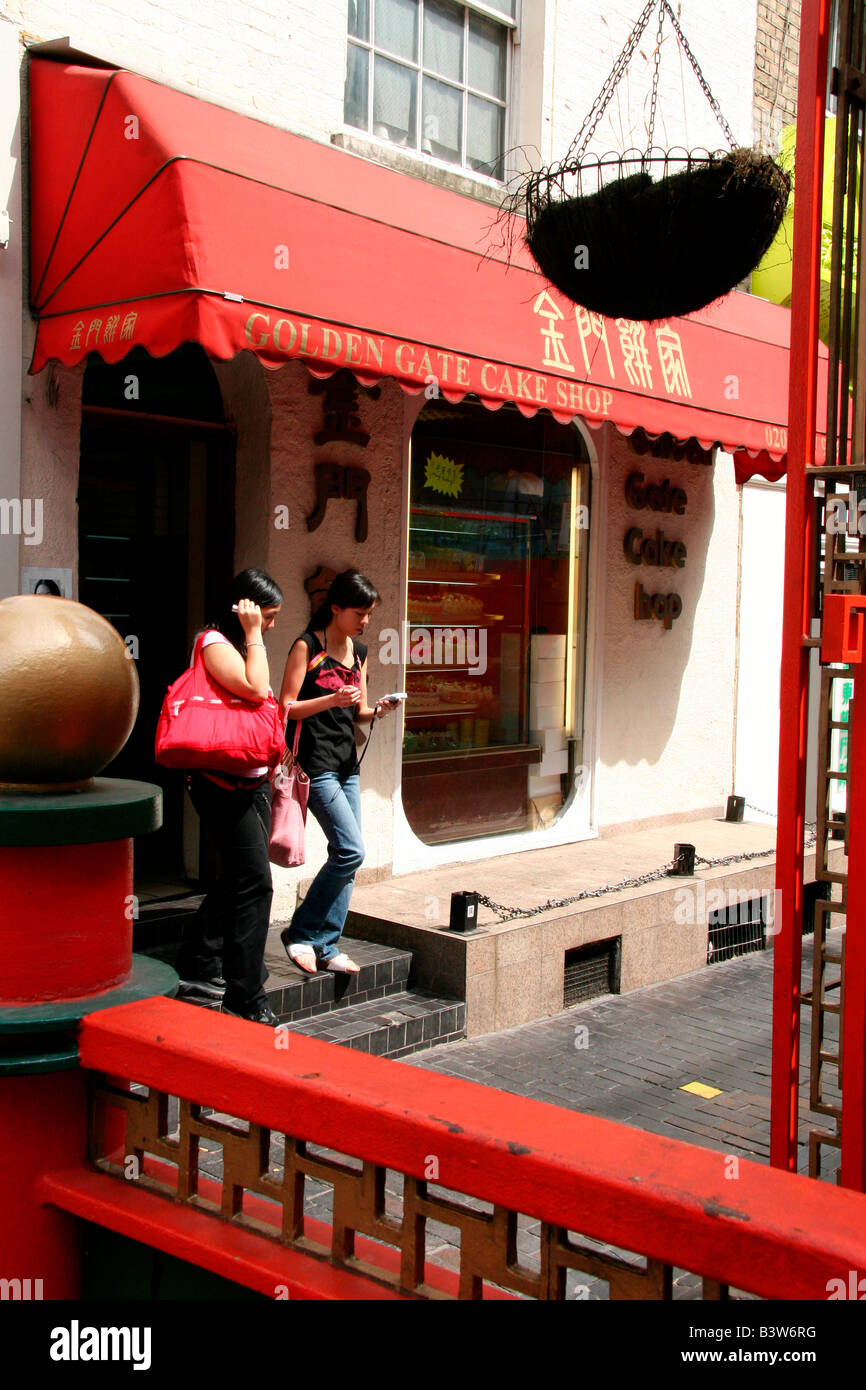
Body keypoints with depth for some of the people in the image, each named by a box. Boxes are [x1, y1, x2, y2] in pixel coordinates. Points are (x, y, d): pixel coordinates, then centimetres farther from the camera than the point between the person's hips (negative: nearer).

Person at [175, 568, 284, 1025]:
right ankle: (245, 999, -6)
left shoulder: (243, 646, 19)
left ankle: (197, 972, 27)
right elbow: (254, 687, -25)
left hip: (252, 781, 10)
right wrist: (252, 635, -15)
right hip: (223, 784, -10)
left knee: (237, 878, 14)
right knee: (255, 881, -11)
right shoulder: (214, 642, -10)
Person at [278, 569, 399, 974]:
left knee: (345, 856, 5)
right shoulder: (307, 646, -7)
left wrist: (377, 710, -4)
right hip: (316, 764, -8)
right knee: (351, 851, -13)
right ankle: (300, 933, 1)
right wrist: (332, 699, -23)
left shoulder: (358, 652, 14)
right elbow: (287, 707, -11)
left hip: (347, 763, 8)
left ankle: (327, 946, 12)